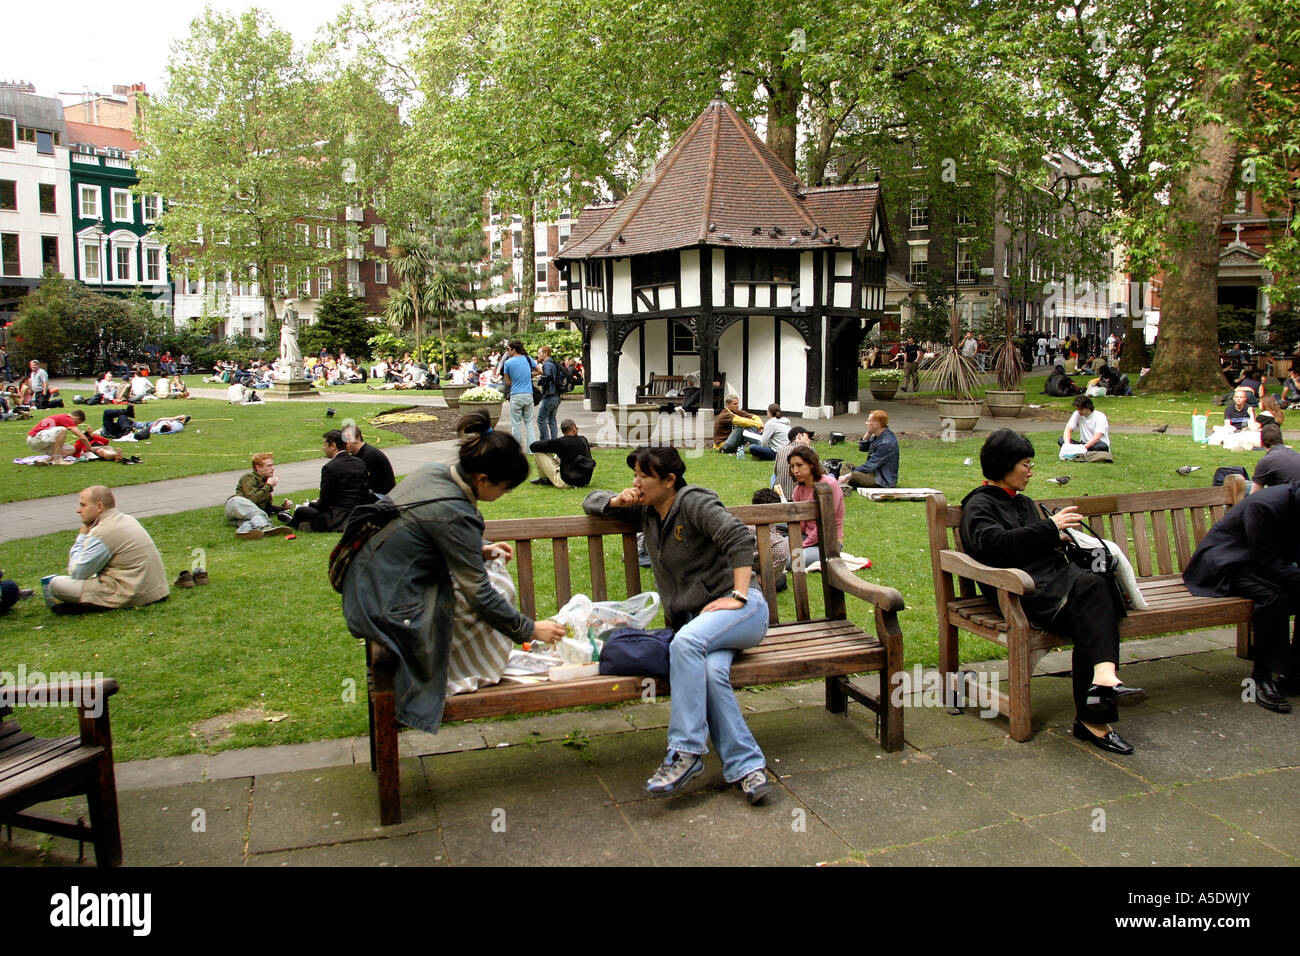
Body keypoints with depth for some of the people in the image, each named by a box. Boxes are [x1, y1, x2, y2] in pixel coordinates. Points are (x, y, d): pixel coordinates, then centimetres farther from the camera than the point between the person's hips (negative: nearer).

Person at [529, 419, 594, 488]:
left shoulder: (560, 442, -15)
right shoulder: (583, 440, 1)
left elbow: (533, 447, -11)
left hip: (566, 483, -6)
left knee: (538, 452, 0)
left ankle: (544, 479, 19)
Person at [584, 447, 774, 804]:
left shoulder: (693, 501, -6)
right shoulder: (645, 512, 18)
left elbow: (740, 538, -18)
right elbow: (592, 502, 29)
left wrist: (739, 596, -22)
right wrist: (617, 501, 7)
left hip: (740, 609, -5)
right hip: (695, 620, 6)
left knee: (686, 641, -36)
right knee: (710, 670, -30)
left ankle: (686, 752, -32)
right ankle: (747, 766, -30)